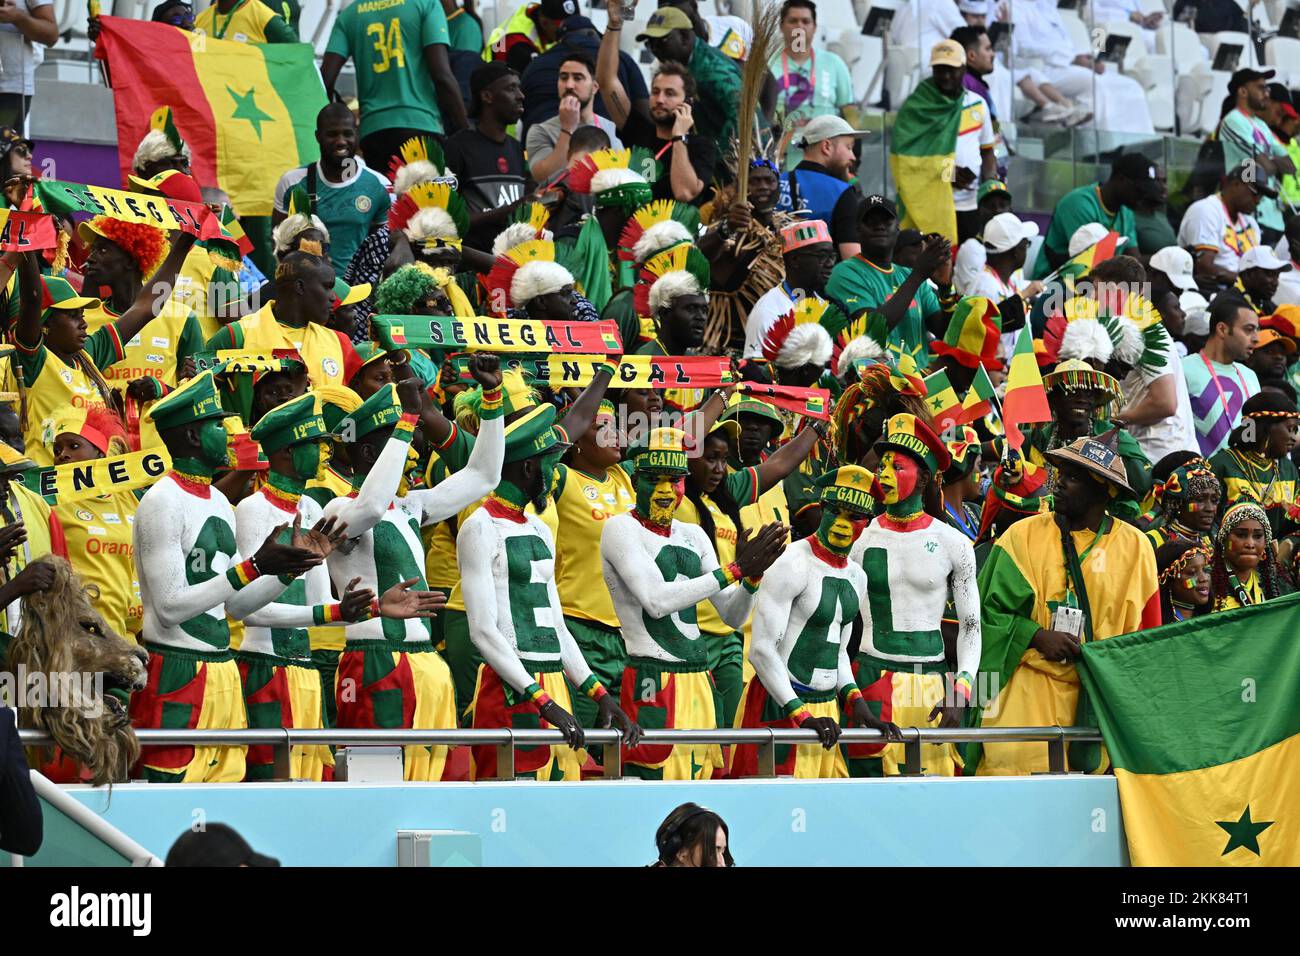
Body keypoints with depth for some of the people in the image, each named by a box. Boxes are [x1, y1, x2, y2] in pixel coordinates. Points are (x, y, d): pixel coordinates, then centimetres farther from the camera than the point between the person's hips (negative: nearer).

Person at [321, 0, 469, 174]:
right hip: (421, 126, -3)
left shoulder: (348, 15, 13)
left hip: (372, 128, 3)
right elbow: (442, 74, -7)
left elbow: (326, 78, 4)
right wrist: (465, 128, -2)